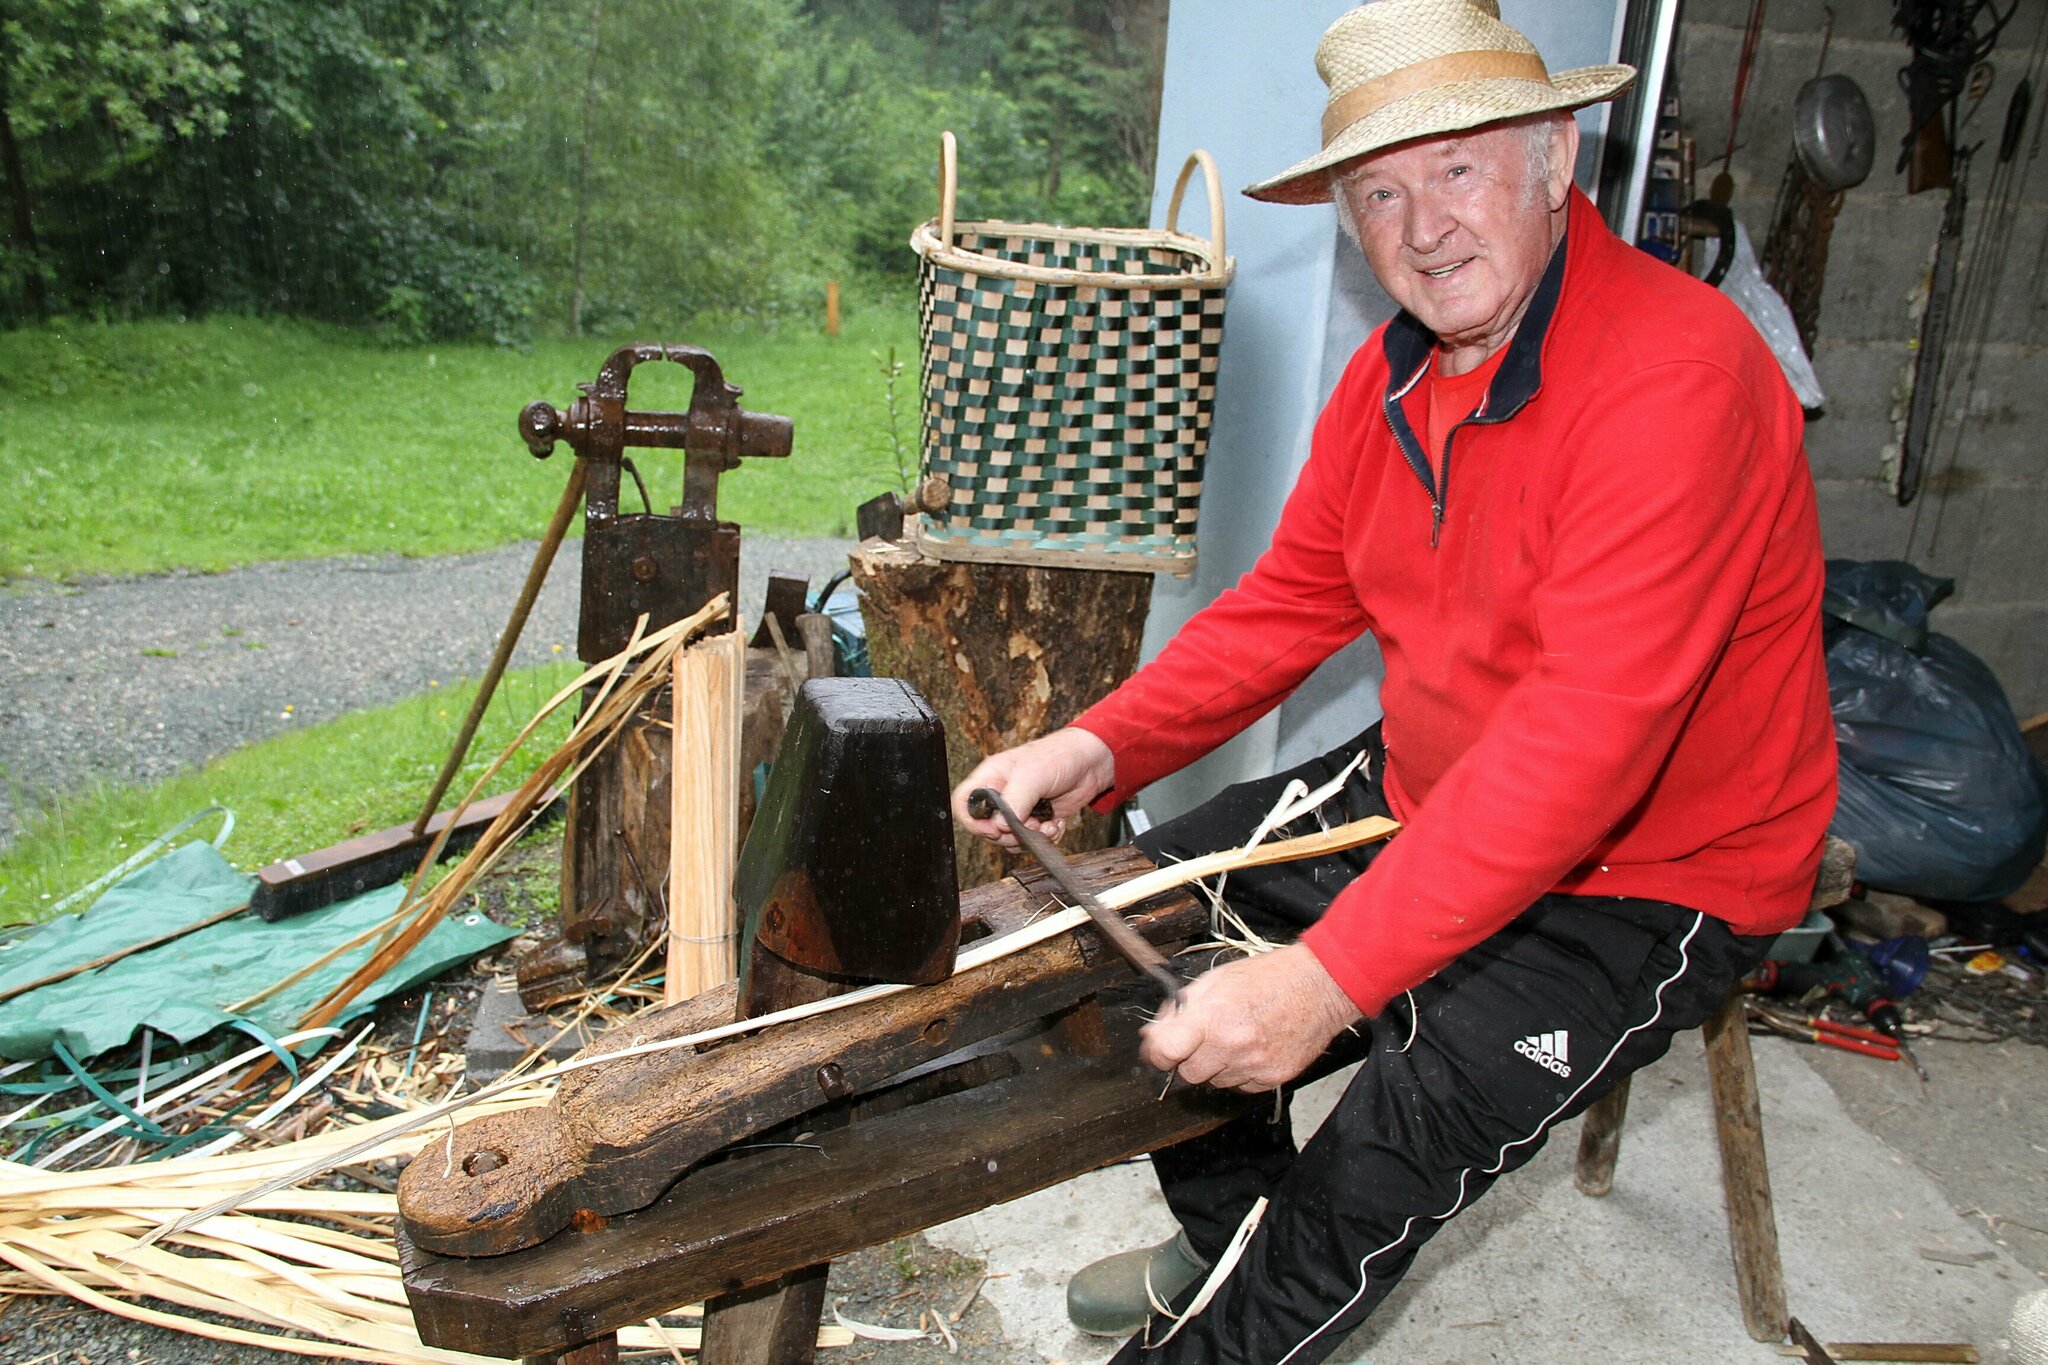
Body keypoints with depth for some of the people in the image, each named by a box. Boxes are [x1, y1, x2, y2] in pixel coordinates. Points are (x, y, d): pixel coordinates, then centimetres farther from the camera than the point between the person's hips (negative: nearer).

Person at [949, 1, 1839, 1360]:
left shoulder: (1677, 367, -26)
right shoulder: (1400, 369, 1)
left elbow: (1585, 737, -33)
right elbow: (1290, 600, 4)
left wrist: (1329, 979, -38)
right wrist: (1098, 749, -11)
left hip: (1643, 880, -8)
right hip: (1423, 795, 8)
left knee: (1386, 1153, -25)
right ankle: (1239, 1246, 29)